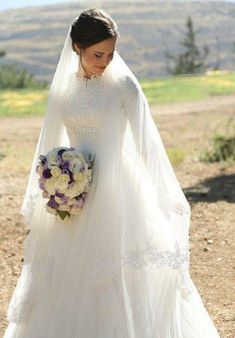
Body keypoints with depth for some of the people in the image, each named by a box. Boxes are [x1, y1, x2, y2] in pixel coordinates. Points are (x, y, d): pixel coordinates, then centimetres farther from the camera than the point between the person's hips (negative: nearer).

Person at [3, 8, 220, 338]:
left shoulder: (123, 84, -6)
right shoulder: (62, 88, 6)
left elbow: (146, 141, -7)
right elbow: (51, 147, 12)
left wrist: (167, 198, -10)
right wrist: (37, 204, 12)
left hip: (115, 191, -4)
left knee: (117, 278, -2)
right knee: (67, 278, 8)